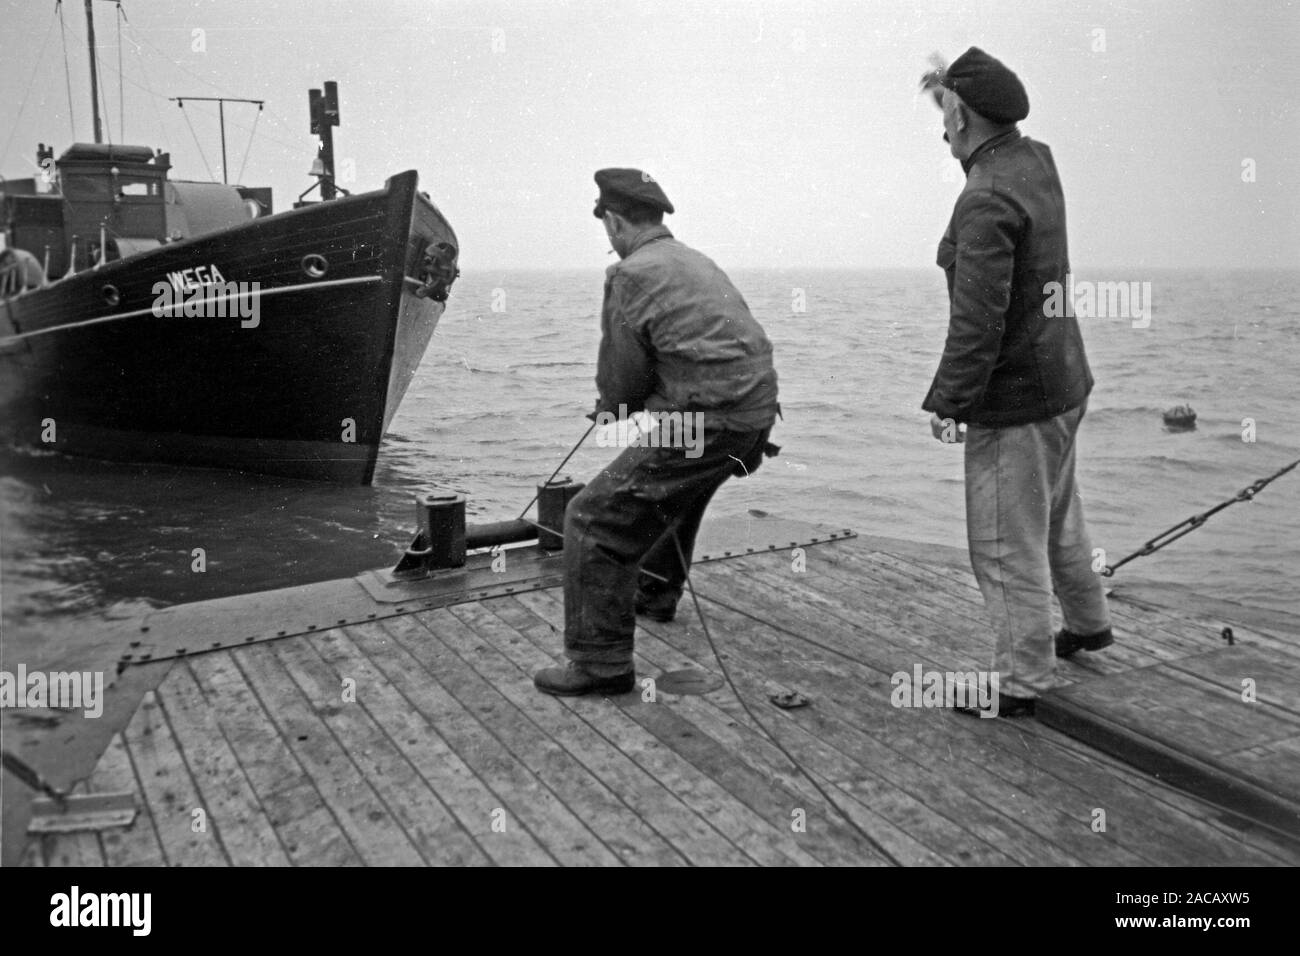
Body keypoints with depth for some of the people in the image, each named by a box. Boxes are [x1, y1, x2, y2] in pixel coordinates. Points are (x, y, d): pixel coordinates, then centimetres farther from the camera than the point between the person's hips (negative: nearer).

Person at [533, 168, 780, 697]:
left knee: (594, 518, -6)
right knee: (669, 488, 35)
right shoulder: (696, 261, 18)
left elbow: (620, 381, -6)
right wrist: (619, 405, 23)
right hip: (755, 412, 10)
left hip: (705, 424, -9)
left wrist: (612, 408, 17)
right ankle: (655, 593, 51)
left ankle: (600, 662, -4)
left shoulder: (632, 275, -9)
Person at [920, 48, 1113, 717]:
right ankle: (1087, 622, 45)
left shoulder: (985, 201, -23)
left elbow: (978, 322, -27)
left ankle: (1020, 683, 10)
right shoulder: (1034, 160, 4)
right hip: (1061, 383, 10)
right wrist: (952, 85, 33)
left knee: (1007, 546, 0)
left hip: (1013, 399, -10)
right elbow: (999, 131, 31)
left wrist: (946, 402, -19)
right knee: (1056, 517, 26)